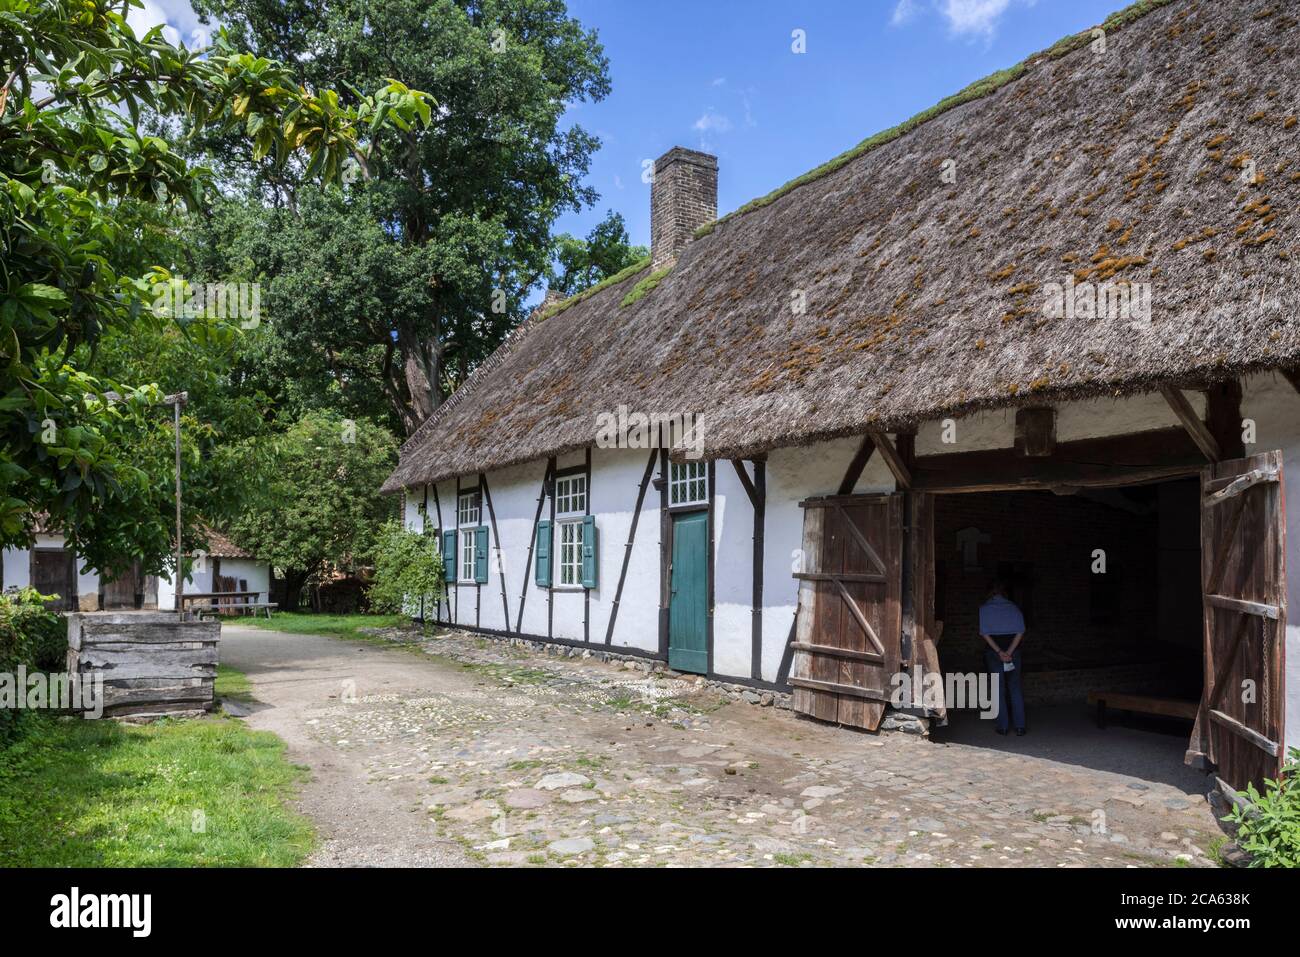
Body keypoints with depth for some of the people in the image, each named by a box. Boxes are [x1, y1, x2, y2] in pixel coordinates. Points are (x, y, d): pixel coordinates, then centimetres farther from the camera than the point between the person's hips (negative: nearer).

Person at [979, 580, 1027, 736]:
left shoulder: (984, 608, 0)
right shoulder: (1013, 607, 4)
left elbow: (985, 633, -9)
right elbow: (1020, 631, -6)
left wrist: (999, 651, -13)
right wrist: (1009, 652, -12)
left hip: (993, 650, -1)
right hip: (1012, 648, 1)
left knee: (998, 688, 5)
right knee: (1015, 687, 7)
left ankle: (1003, 726, 5)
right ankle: (1020, 725, 4)